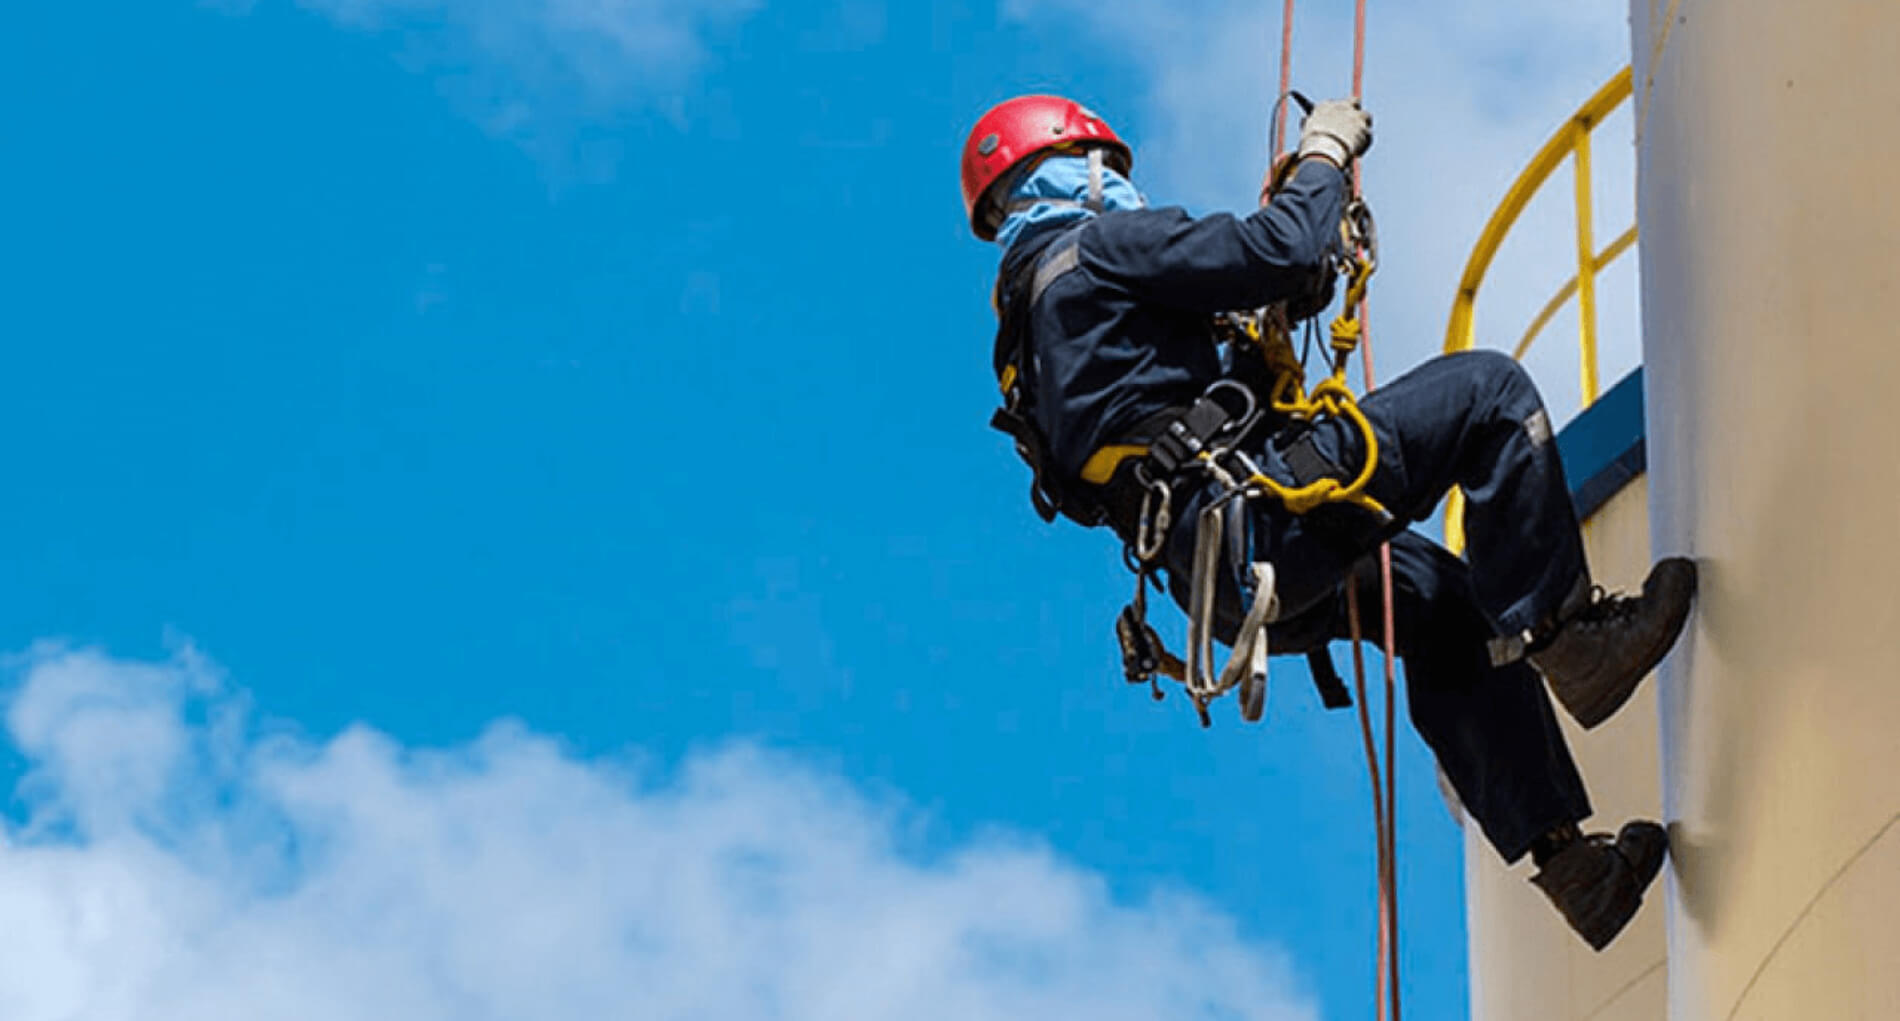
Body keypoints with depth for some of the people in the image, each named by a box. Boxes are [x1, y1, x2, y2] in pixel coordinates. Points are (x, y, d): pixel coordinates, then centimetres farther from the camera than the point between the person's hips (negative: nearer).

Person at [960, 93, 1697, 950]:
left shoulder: (1028, 321, 27)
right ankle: (1566, 637, -9)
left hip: (1216, 576, 10)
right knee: (1488, 393, -6)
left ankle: (1564, 857, 16)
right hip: (1258, 520, -10)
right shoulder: (1099, 246, -1)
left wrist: (1278, 317, 25)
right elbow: (1273, 252, -10)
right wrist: (1324, 155, 7)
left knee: (1450, 607, 23)